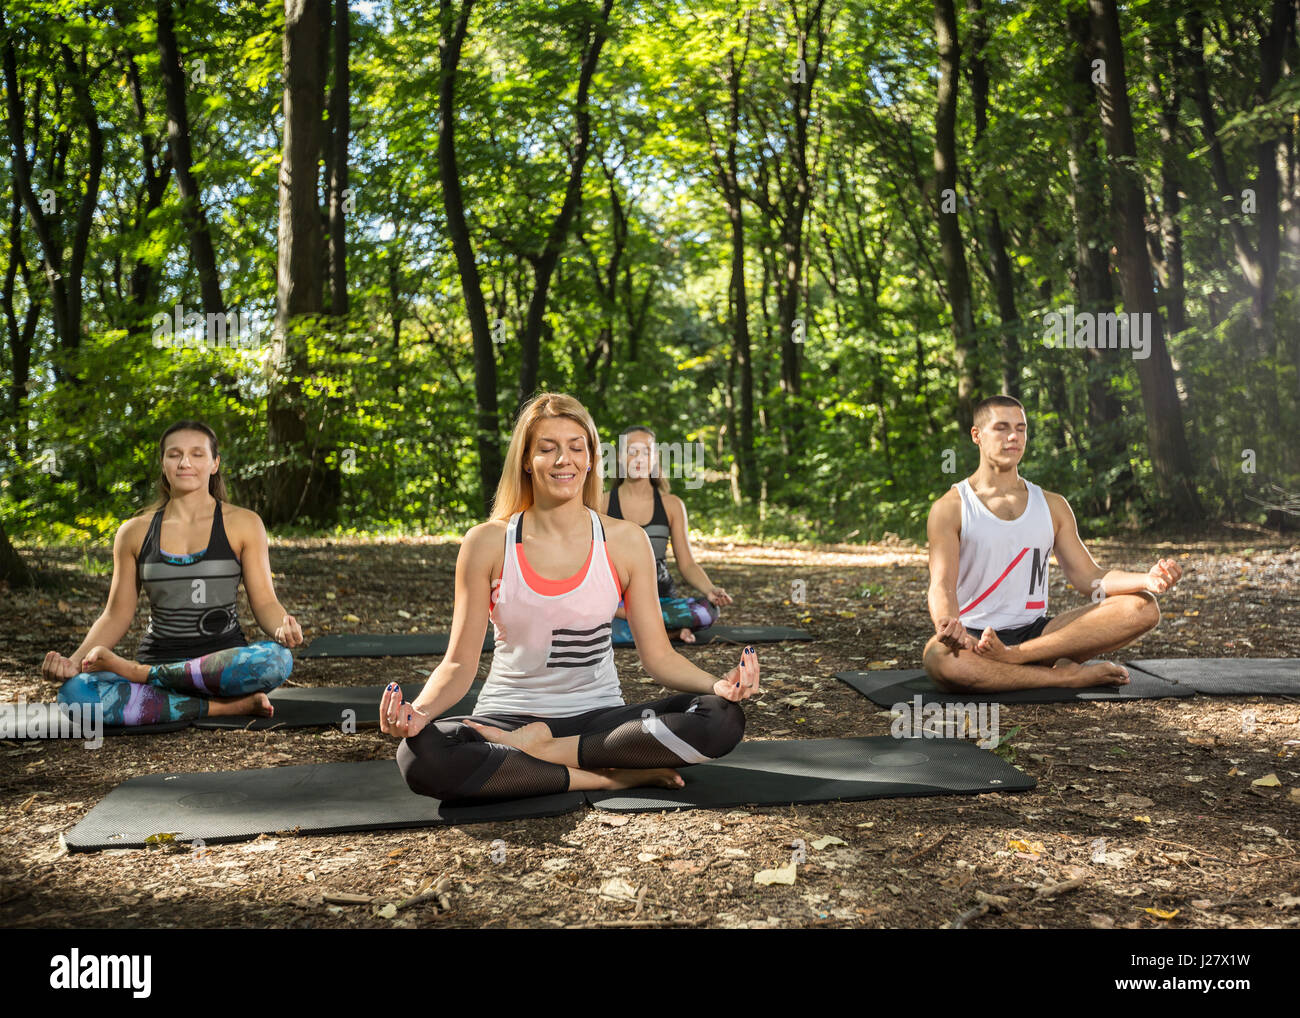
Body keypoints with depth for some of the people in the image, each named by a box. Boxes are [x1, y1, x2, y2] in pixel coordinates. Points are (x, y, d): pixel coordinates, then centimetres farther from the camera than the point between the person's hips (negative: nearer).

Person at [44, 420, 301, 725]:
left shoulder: (242, 523, 4)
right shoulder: (135, 532, 10)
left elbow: (264, 602, 3)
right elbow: (117, 614, 12)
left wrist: (283, 625, -21)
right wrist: (76, 659, -6)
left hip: (223, 663, -1)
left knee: (276, 658, -37)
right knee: (74, 691, -29)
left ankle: (135, 672, -19)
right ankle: (222, 707, -24)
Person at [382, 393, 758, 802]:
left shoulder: (625, 541, 1)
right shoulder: (487, 543, -3)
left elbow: (658, 654, 1)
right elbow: (460, 662, -2)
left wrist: (718, 684, -19)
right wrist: (419, 711, -24)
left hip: (599, 717, 2)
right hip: (509, 717, -1)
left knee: (723, 718, -25)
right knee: (421, 755, -34)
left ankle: (539, 748, -17)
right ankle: (616, 777, -22)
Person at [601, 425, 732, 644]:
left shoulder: (672, 505, 8)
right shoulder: (603, 504, 4)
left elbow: (687, 564, 6)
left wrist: (710, 590, -14)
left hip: (661, 598, 1)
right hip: (617, 597, -1)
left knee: (708, 610, -30)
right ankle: (672, 626, -18)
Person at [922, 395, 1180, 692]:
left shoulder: (1052, 506, 14)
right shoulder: (950, 508, 0)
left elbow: (1089, 577, 8)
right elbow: (942, 583, -12)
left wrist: (1147, 579, -13)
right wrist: (946, 623, -37)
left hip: (1036, 632, 5)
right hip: (973, 636, -5)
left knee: (1143, 607, -14)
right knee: (938, 657, -41)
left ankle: (1013, 655, -28)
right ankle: (1070, 675, -22)